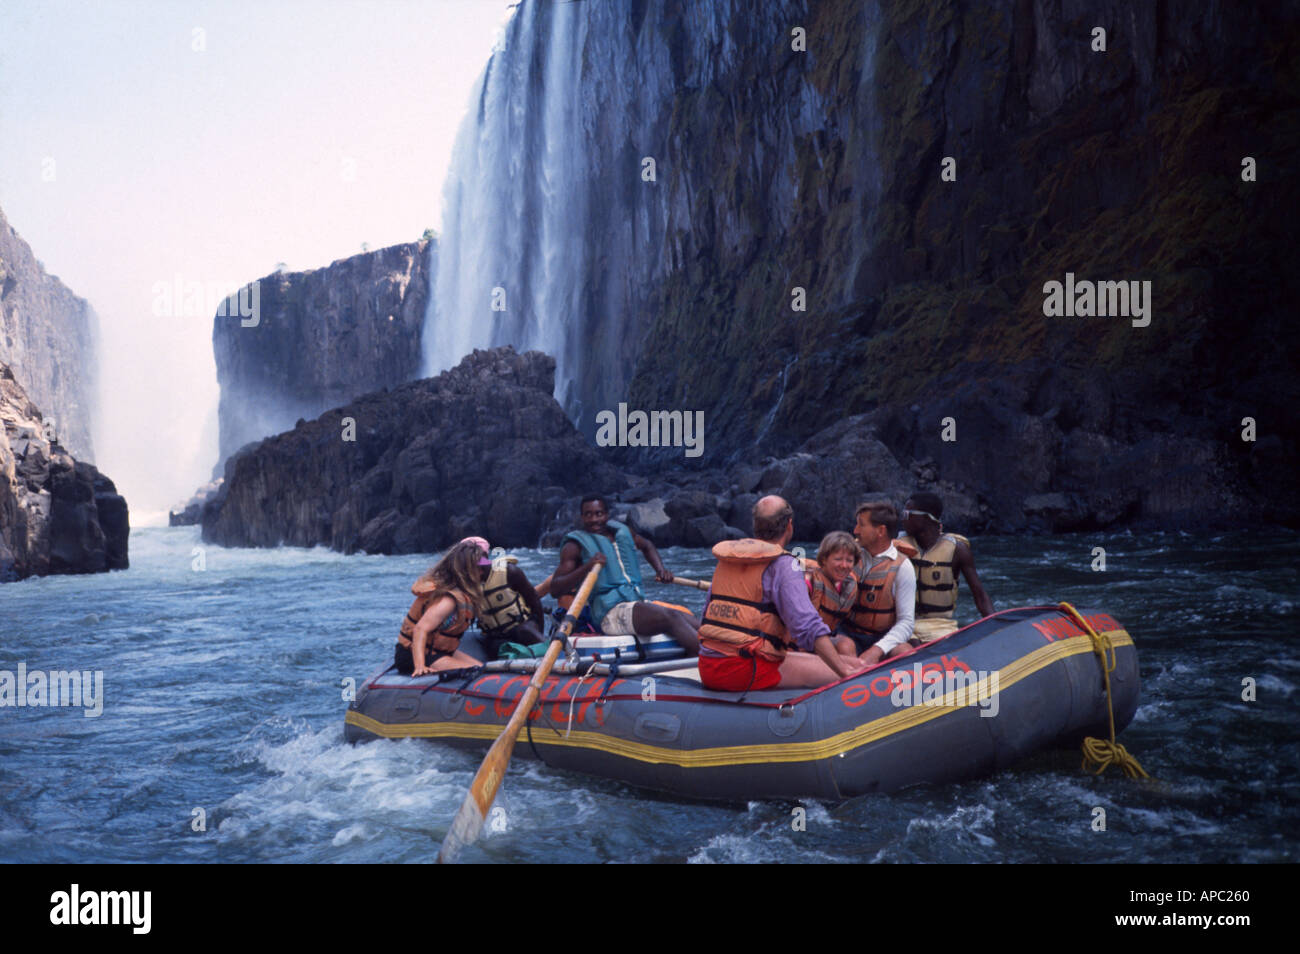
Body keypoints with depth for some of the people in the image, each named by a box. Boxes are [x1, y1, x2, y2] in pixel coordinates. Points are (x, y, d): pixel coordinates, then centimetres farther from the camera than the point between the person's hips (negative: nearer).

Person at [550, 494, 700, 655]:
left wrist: (661, 571, 23)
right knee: (671, 618, -30)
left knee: (695, 625, -10)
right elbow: (555, 588, -9)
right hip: (611, 613, -8)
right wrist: (587, 567, -23)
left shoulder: (621, 531, 19)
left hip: (639, 602, 8)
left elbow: (647, 546, 41)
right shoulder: (576, 545, 1)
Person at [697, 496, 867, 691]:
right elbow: (808, 627, -17)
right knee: (853, 665, -9)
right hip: (747, 672, -8)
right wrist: (844, 671, -15)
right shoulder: (783, 565, -7)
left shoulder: (725, 560, 15)